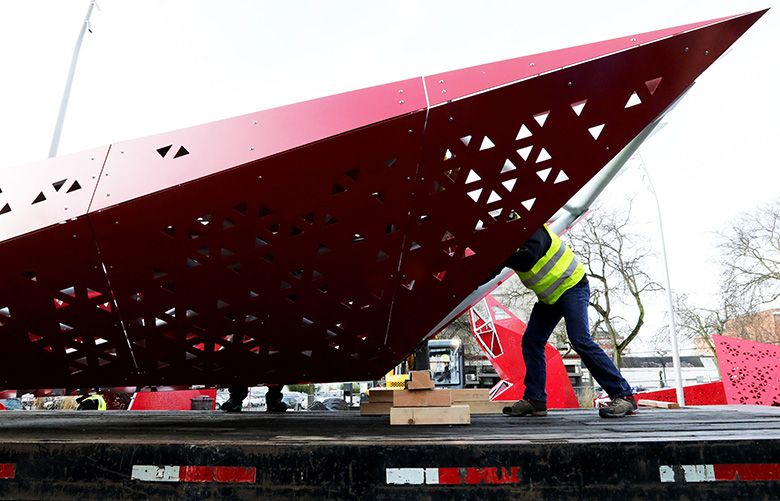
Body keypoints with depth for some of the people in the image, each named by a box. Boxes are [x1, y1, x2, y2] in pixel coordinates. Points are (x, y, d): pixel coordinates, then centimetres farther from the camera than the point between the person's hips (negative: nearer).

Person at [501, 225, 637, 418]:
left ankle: (623, 395, -12)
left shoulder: (532, 230, -23)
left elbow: (526, 259, -40)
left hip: (572, 286, -9)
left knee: (580, 340, -21)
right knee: (531, 342, 1)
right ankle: (535, 400, 6)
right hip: (549, 295, 9)